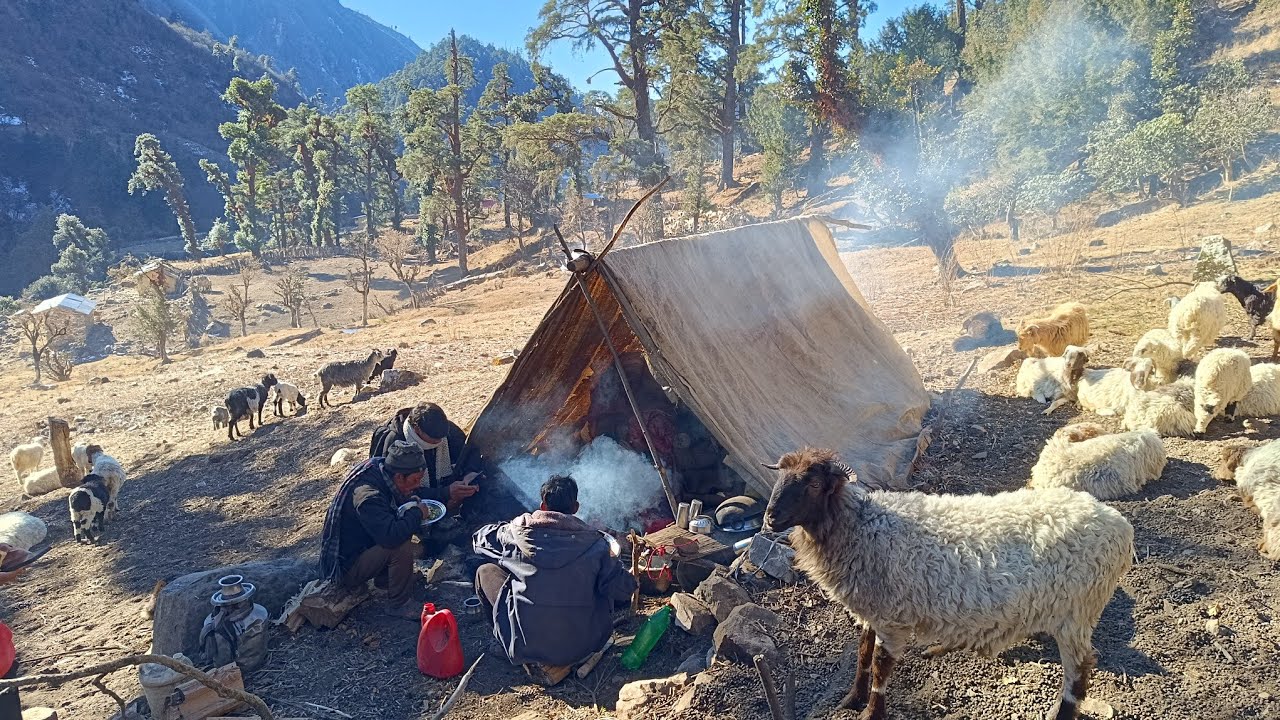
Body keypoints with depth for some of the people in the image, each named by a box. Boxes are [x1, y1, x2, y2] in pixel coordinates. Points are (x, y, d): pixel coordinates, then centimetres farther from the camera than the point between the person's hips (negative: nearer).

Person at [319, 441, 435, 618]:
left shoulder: (378, 468, -5)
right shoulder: (367, 496, -32)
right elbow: (391, 536, -43)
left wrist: (414, 503, -4)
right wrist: (417, 513, -27)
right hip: (346, 566, -9)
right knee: (402, 545, -28)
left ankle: (383, 578, 8)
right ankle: (399, 604, -10)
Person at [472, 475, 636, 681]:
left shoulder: (521, 533, -6)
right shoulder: (594, 542, -5)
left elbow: (479, 539, 12)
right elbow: (624, 590, -2)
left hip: (528, 647, -1)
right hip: (583, 646, 2)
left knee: (485, 571, 15)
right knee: (603, 586, 26)